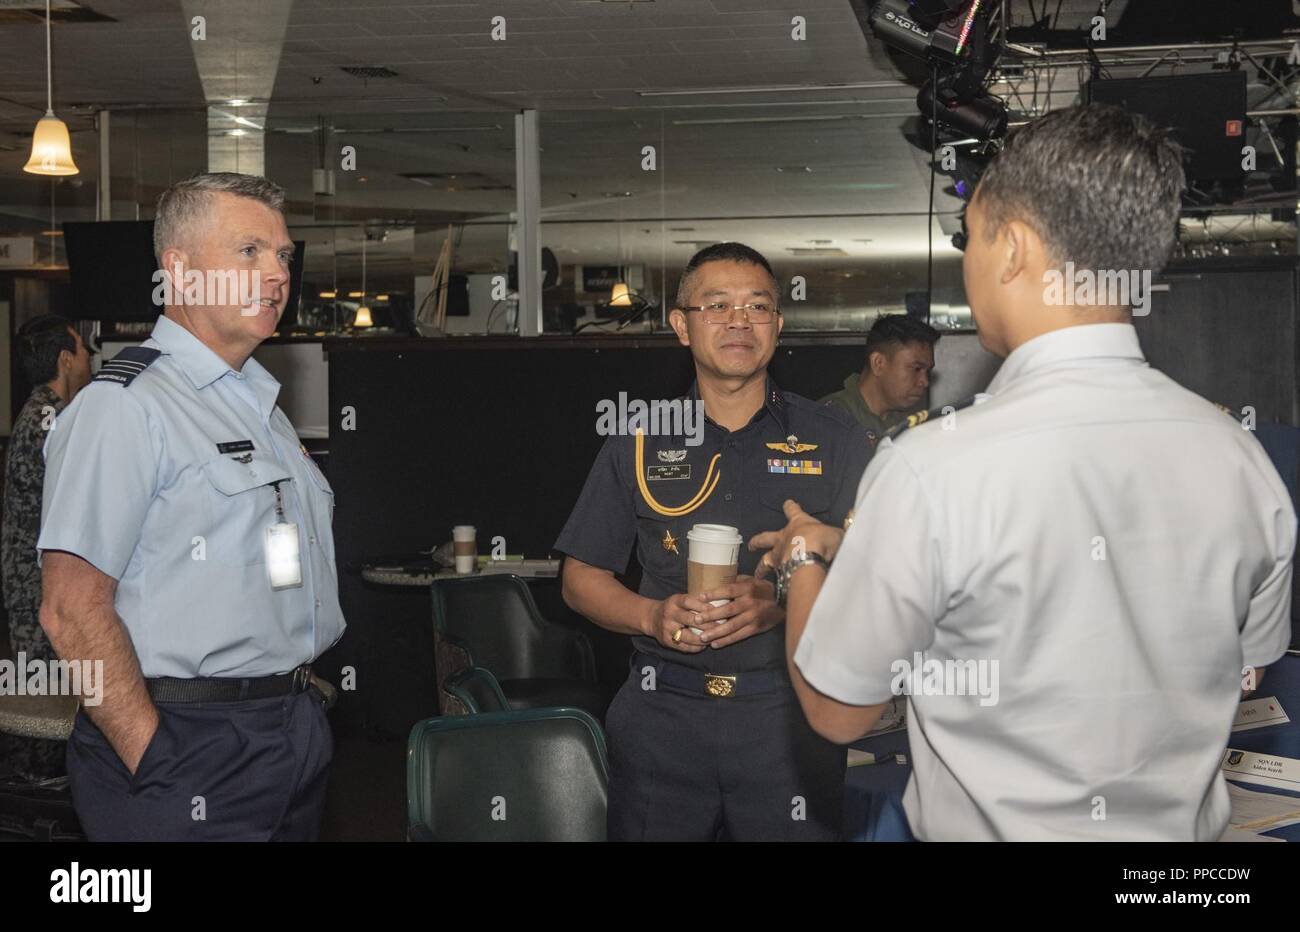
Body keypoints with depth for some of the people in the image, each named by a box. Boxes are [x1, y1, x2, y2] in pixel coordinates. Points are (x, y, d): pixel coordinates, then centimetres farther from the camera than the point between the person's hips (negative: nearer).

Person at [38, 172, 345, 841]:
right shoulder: (125, 408, -12)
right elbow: (72, 609, -19)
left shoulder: (262, 404, 16)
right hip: (191, 754, -8)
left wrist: (300, 699, 15)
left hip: (297, 732, 8)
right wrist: (155, 762, -19)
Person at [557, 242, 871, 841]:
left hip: (788, 710, -1)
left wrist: (783, 603, -17)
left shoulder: (831, 439, 5)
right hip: (663, 713, 1)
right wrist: (653, 616, -9)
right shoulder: (638, 443, 8)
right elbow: (582, 578, 11)